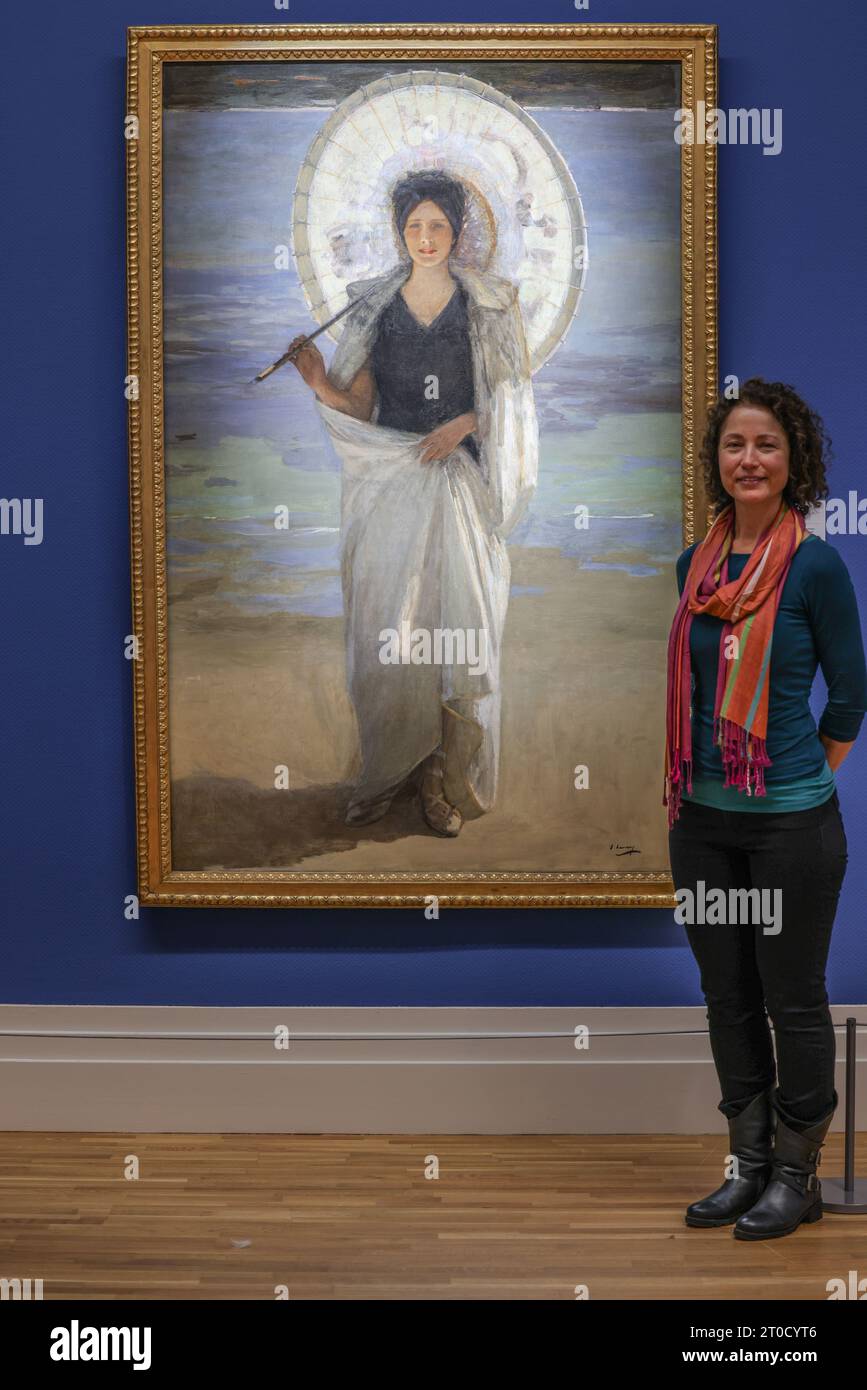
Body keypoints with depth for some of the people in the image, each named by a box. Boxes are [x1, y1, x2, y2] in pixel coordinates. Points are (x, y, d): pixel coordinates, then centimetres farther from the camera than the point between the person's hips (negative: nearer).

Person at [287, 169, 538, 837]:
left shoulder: (489, 303, 4)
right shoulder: (373, 303, 9)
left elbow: (509, 397, 5)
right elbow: (360, 405, 8)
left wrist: (463, 424, -12)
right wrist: (320, 383, -12)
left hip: (459, 481, -1)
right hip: (388, 480, 2)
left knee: (457, 624, -5)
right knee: (383, 625, -2)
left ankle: (446, 779, 4)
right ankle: (385, 769, 11)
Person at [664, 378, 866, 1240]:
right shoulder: (696, 564, 6)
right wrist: (682, 784, 12)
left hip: (792, 825, -6)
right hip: (703, 821, 6)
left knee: (793, 1000, 6)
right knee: (727, 998, 13)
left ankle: (797, 1176, 20)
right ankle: (749, 1167, 26)